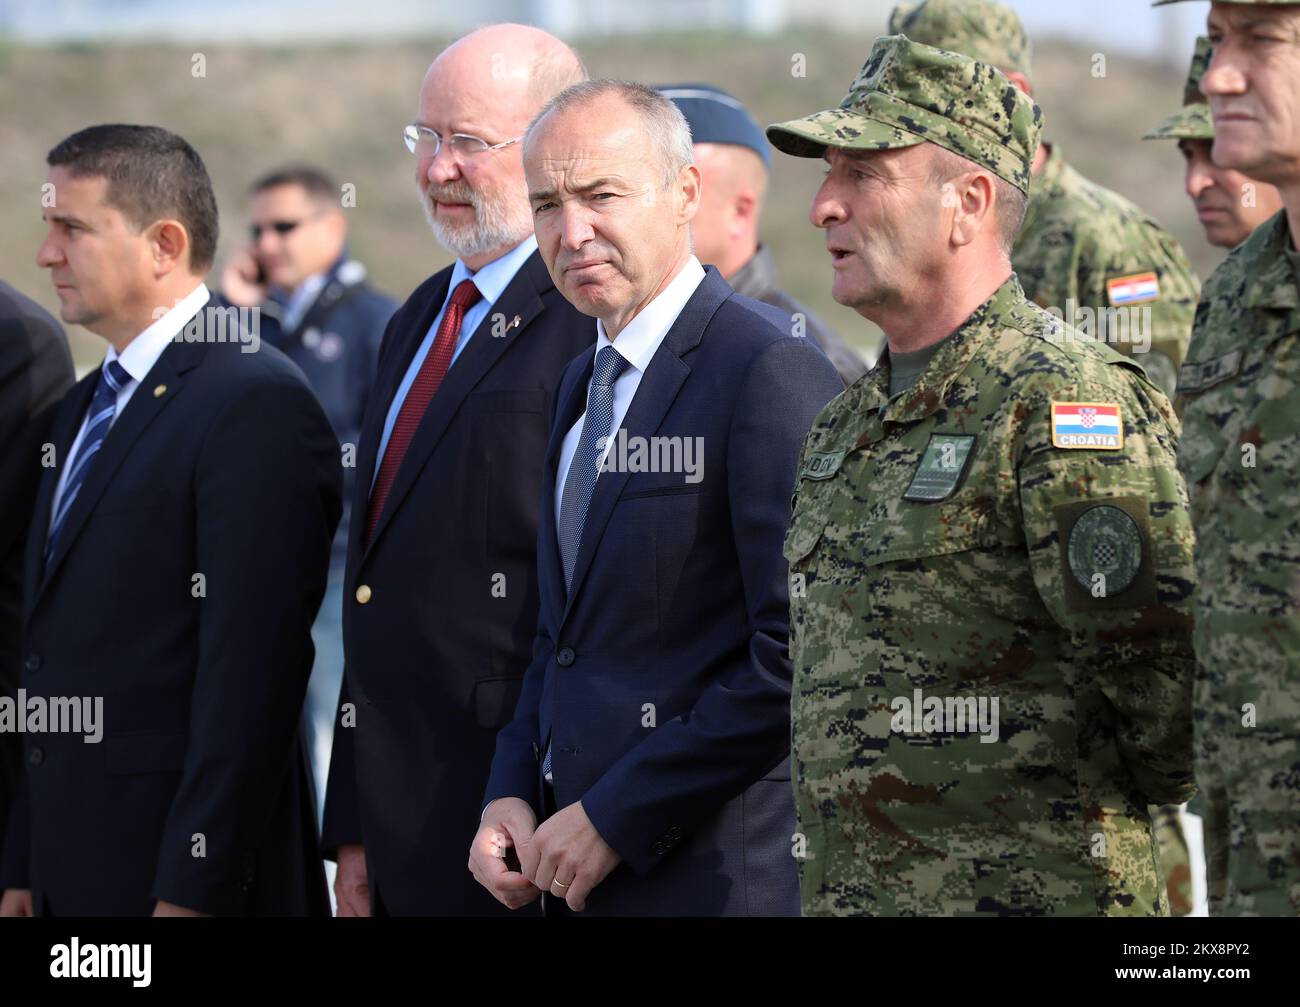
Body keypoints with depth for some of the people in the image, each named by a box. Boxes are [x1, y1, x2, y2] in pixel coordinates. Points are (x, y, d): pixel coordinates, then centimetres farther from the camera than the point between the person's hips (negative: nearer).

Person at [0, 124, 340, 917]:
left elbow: (249, 674, -18)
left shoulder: (258, 406, -12)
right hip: (69, 866, 8)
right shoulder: (84, 409, 16)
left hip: (184, 869, -8)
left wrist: (193, 893, -20)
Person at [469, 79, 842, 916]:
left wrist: (616, 817, -17)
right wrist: (511, 794, 5)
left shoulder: (771, 372, -14)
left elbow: (802, 657, -20)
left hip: (711, 876, -8)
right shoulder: (585, 386, 15)